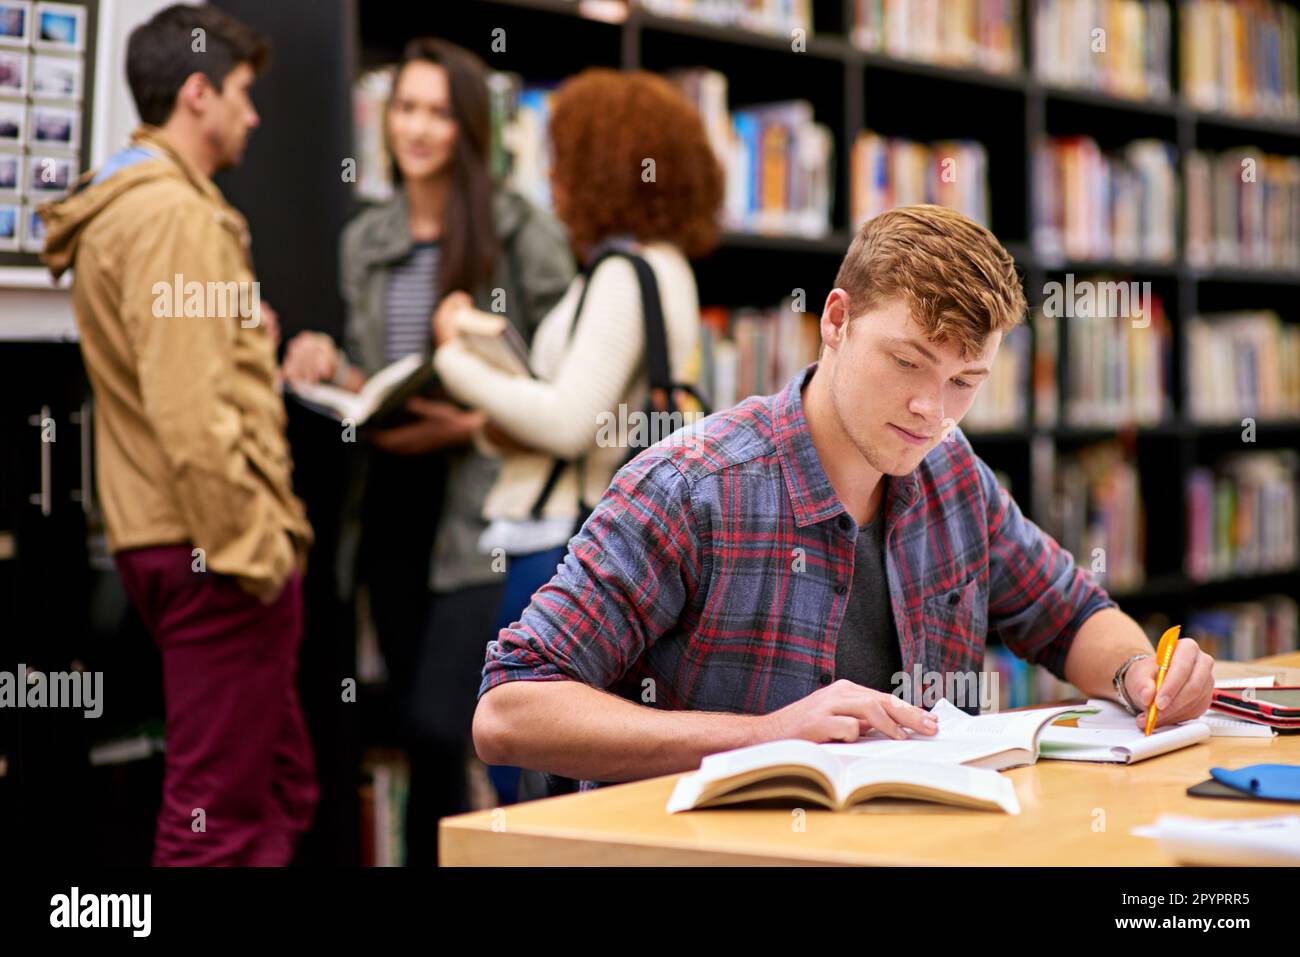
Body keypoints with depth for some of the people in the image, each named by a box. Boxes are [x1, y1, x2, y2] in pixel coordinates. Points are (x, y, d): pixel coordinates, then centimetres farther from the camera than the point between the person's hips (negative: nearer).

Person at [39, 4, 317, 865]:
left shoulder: (121, 206, 19)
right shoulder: (174, 214, -14)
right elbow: (188, 414, -22)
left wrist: (242, 341, 15)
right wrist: (255, 545, -20)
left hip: (163, 537, 11)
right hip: (217, 545, -11)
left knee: (281, 794, 17)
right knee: (222, 811, -4)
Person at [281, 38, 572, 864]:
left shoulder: (524, 232, -4)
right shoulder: (365, 240, 13)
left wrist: (474, 423, -16)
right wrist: (328, 366, 0)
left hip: (485, 506, -6)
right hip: (397, 499, 6)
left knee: (440, 725, -14)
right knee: (420, 731, 10)